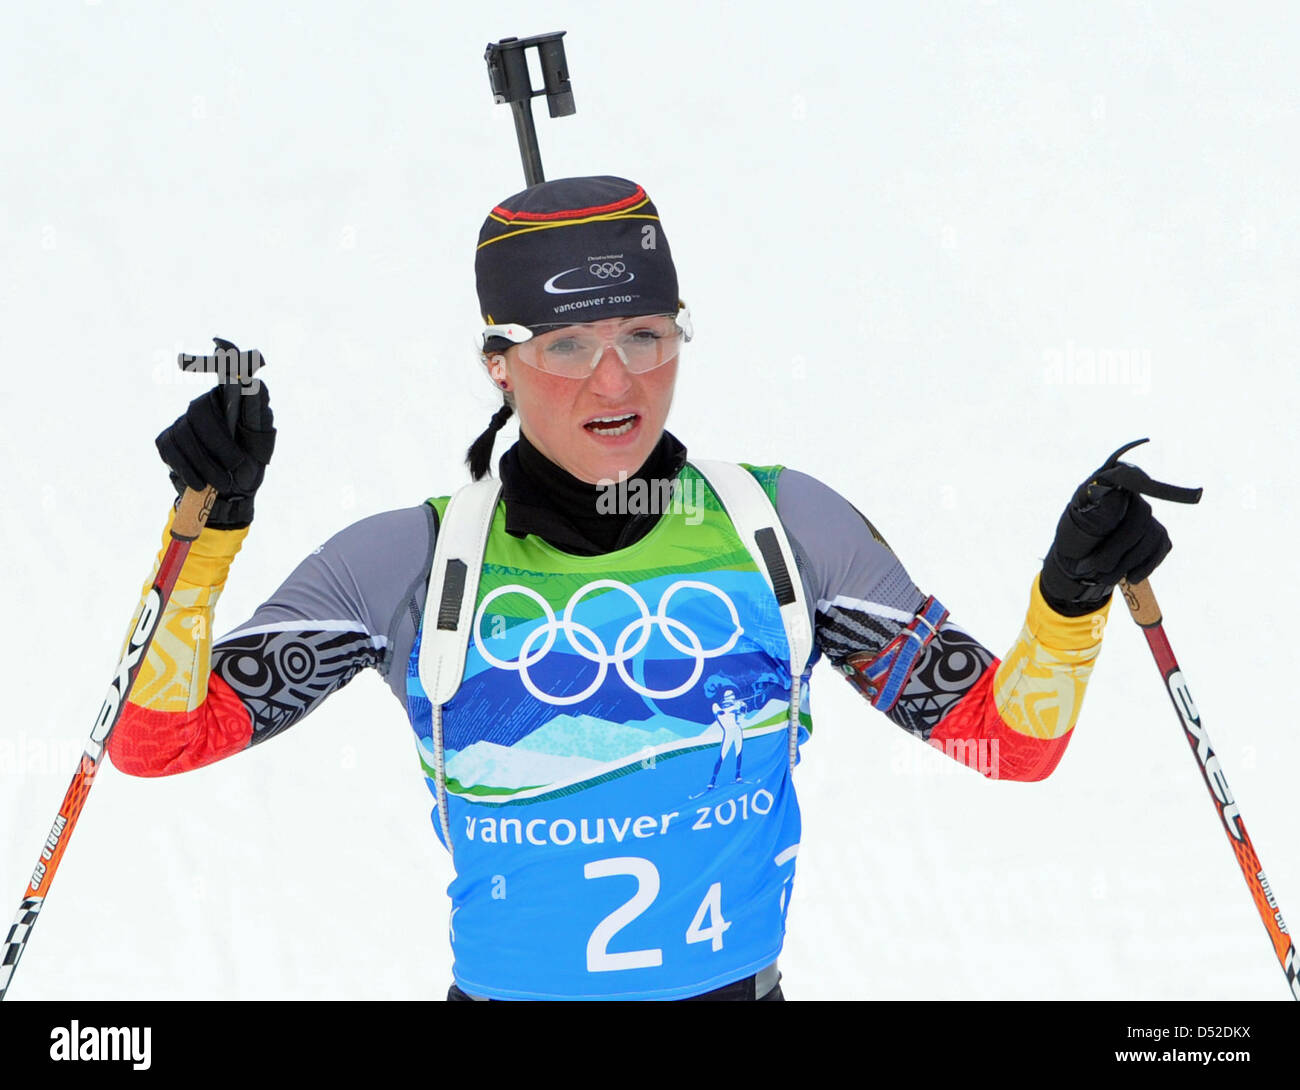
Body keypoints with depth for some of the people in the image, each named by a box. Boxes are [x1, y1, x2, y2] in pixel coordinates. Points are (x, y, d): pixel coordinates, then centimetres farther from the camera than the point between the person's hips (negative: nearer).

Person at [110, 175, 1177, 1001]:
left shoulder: (785, 526, 1)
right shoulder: (410, 564, -3)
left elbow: (1008, 741, 3)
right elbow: (158, 740, -5)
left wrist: (1071, 598, -14)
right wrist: (209, 526, -16)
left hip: (739, 986, 1)